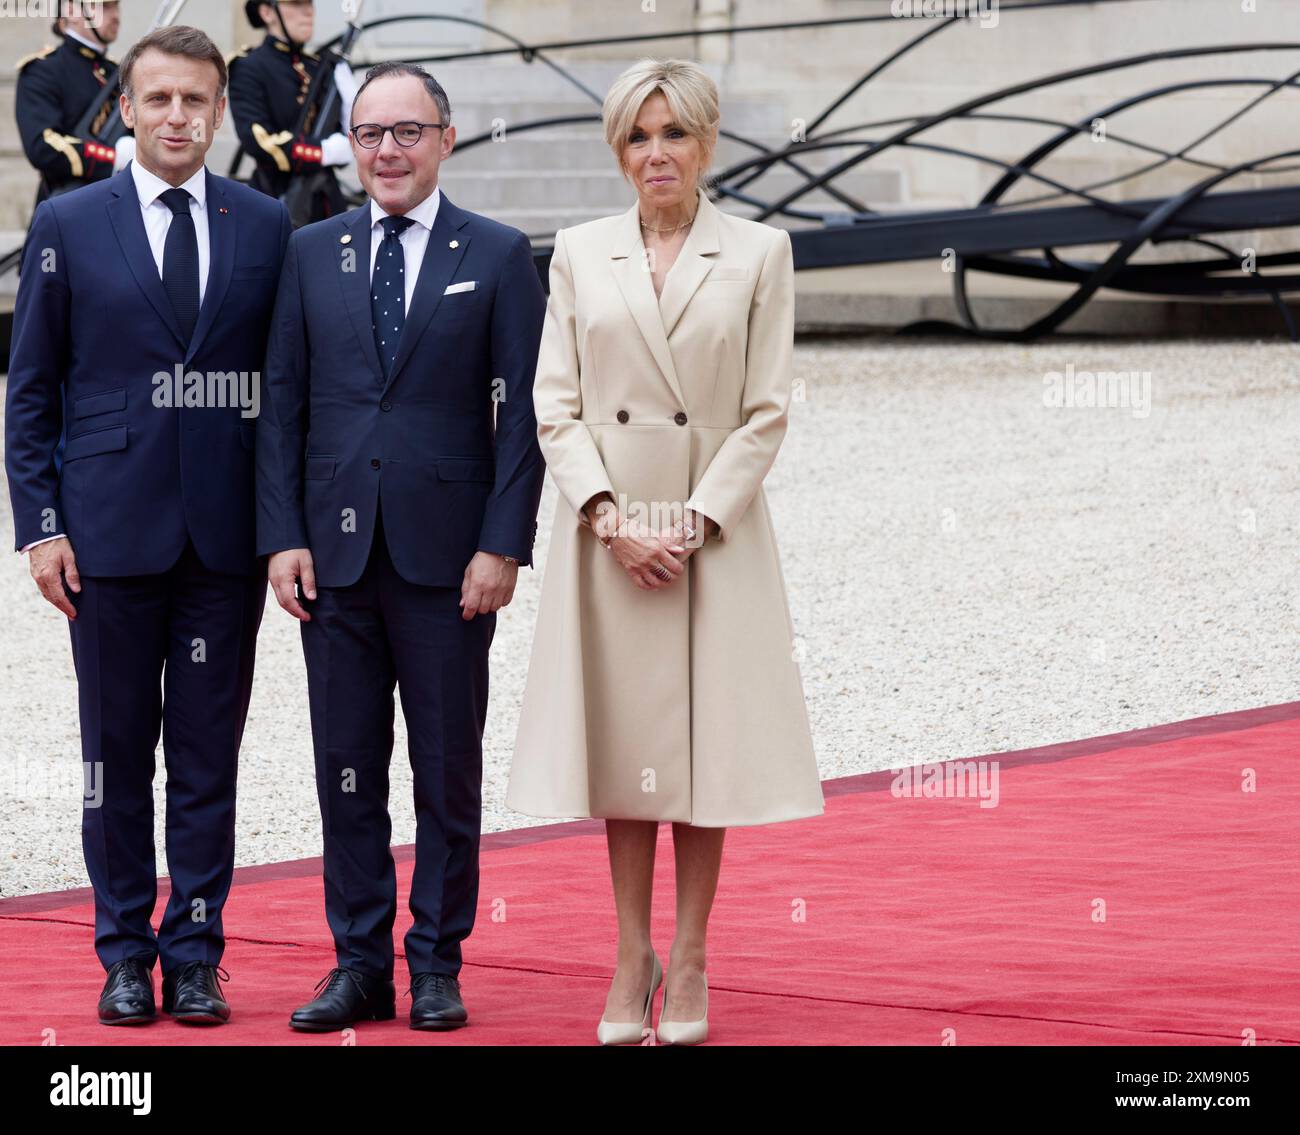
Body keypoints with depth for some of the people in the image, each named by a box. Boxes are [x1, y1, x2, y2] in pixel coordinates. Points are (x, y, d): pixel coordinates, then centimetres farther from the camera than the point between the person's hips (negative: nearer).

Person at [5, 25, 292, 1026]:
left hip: (227, 536, 1)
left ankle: (195, 958, 11)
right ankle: (126, 956, 14)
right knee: (116, 755, 5)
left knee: (209, 759, 4)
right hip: (110, 528, -1)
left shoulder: (267, 228, 6)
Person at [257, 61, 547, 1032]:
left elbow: (521, 413, -2)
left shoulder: (499, 257, 1)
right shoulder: (311, 255, 9)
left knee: (448, 770, 4)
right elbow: (281, 404, 8)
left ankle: (438, 968, 12)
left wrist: (503, 546, -9)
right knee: (346, 768, 6)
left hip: (448, 555, -2)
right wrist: (283, 536, -1)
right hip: (335, 549, 2)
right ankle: (360, 966, 13)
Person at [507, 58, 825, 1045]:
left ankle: (689, 962, 11)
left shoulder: (760, 253, 1)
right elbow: (556, 406, 2)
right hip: (607, 534, 1)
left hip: (716, 533, -1)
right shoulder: (579, 254, 6)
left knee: (704, 737, 2)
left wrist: (696, 523, -11)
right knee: (624, 738, 5)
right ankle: (631, 957, 14)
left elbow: (767, 412, -2)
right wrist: (614, 520, -10)